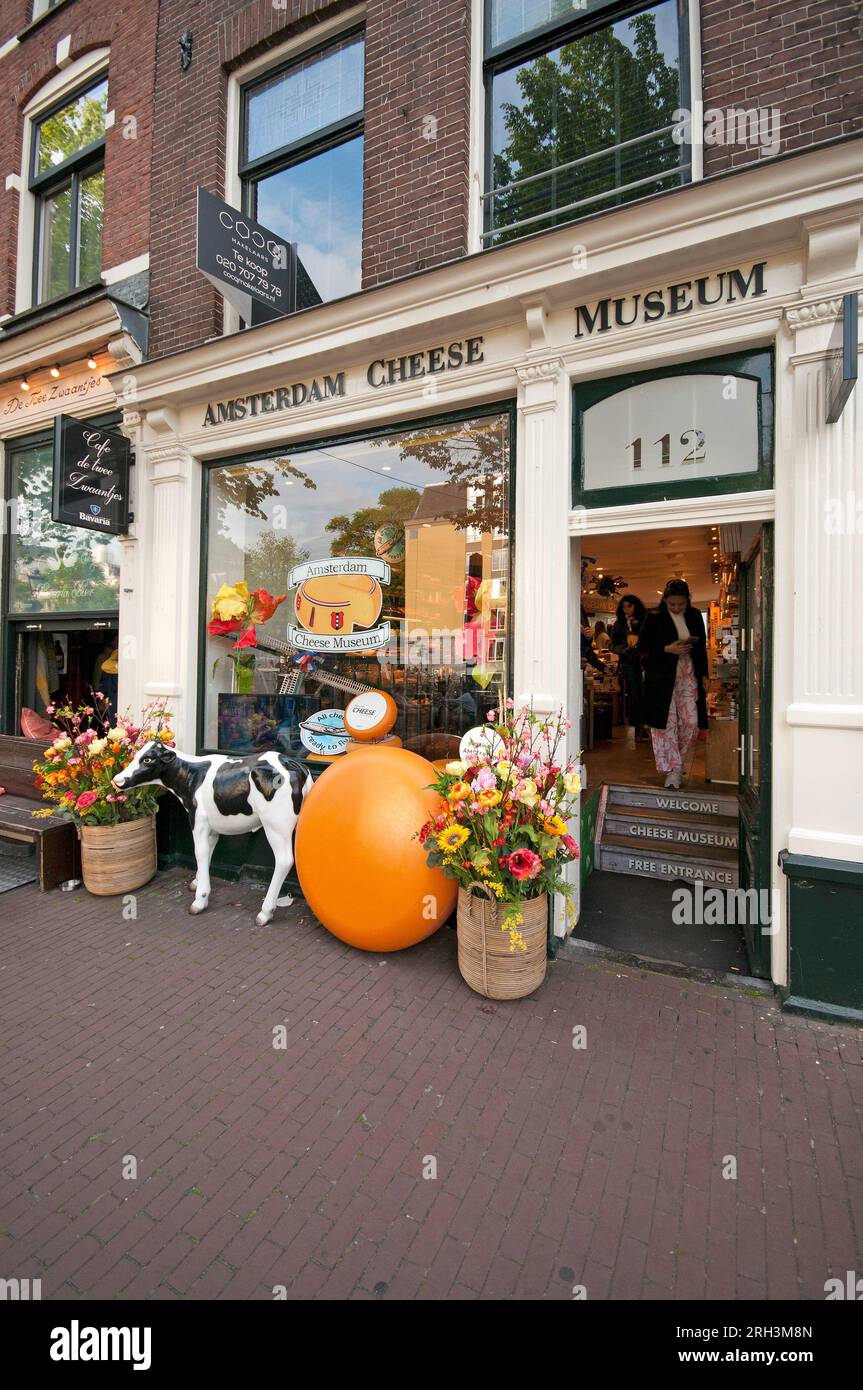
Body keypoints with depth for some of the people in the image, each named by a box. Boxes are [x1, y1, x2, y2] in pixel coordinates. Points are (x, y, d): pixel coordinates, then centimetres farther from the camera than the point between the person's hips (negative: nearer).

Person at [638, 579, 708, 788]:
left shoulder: (695, 616, 8)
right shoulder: (654, 618, -3)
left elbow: (702, 647, 15)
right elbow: (642, 647, -3)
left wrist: (704, 675, 10)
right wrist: (667, 649, -16)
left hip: (689, 676, 4)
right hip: (662, 677, -3)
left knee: (691, 722, 0)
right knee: (667, 722, -3)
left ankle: (677, 764, 20)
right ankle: (673, 769, 5)